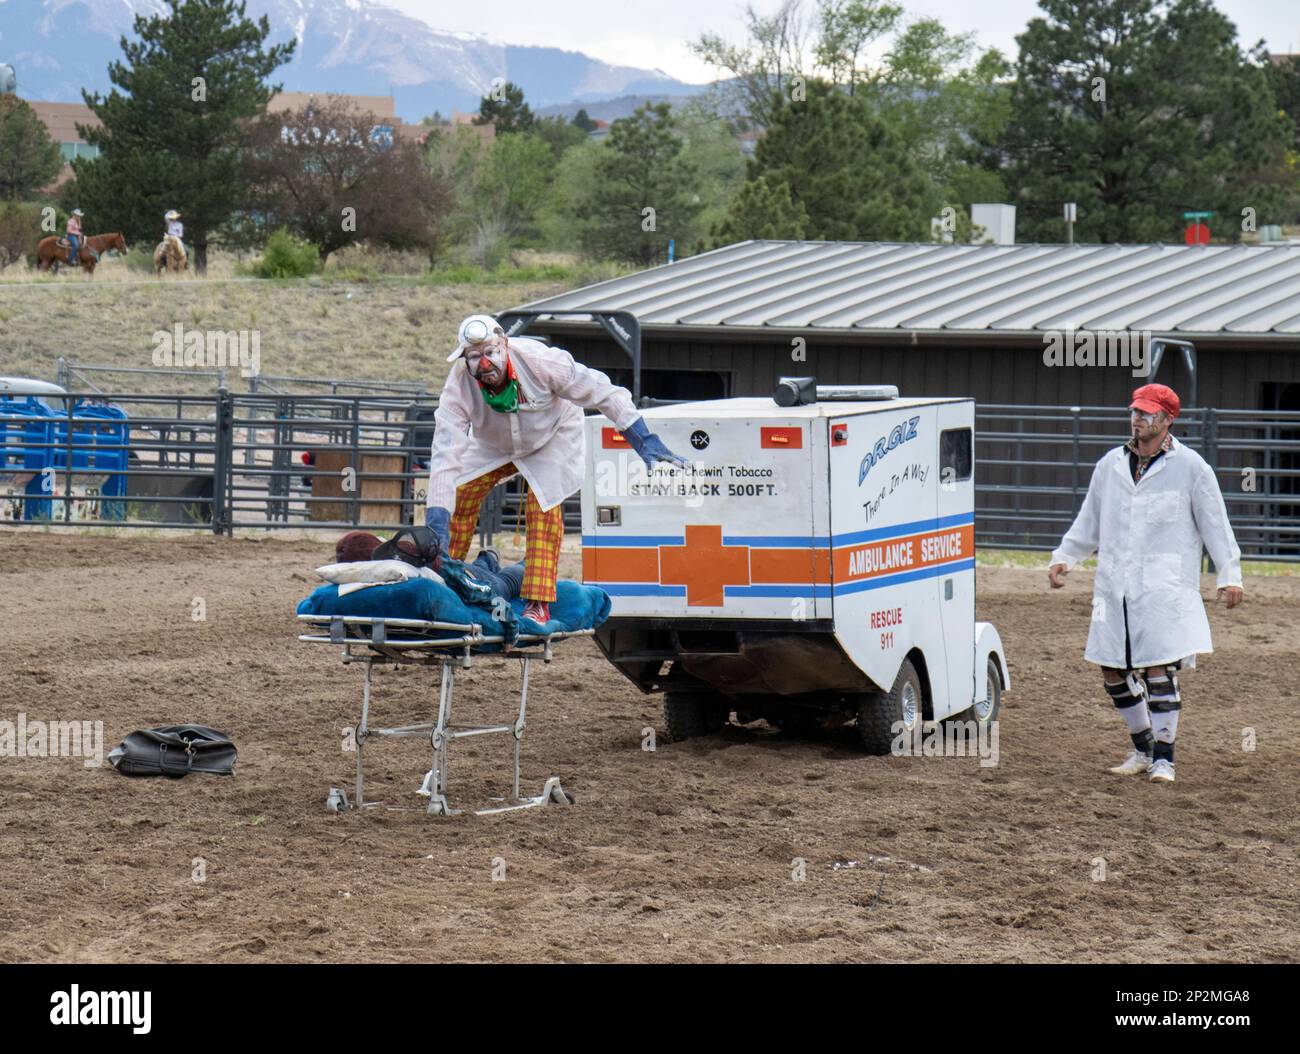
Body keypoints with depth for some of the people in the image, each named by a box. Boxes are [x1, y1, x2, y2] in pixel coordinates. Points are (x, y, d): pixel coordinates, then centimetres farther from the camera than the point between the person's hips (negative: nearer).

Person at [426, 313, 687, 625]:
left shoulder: (538, 360, -37)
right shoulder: (459, 386, -33)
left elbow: (602, 393, -25)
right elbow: (446, 455, -38)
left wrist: (644, 440, -23)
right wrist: (437, 523, -46)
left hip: (552, 438, -2)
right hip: (493, 447, 2)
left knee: (543, 506, -21)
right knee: (459, 497, -13)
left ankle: (539, 603, -18)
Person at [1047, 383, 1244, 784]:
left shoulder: (1189, 466, 0)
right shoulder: (1111, 465, 12)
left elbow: (1215, 524, 1)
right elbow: (1088, 522, 20)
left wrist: (1229, 575, -4)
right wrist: (1063, 557, 8)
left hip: (1165, 587, -5)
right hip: (1114, 586, 5)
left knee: (1160, 670, -11)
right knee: (1113, 673, 6)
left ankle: (1164, 757, -2)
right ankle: (1143, 748, 24)